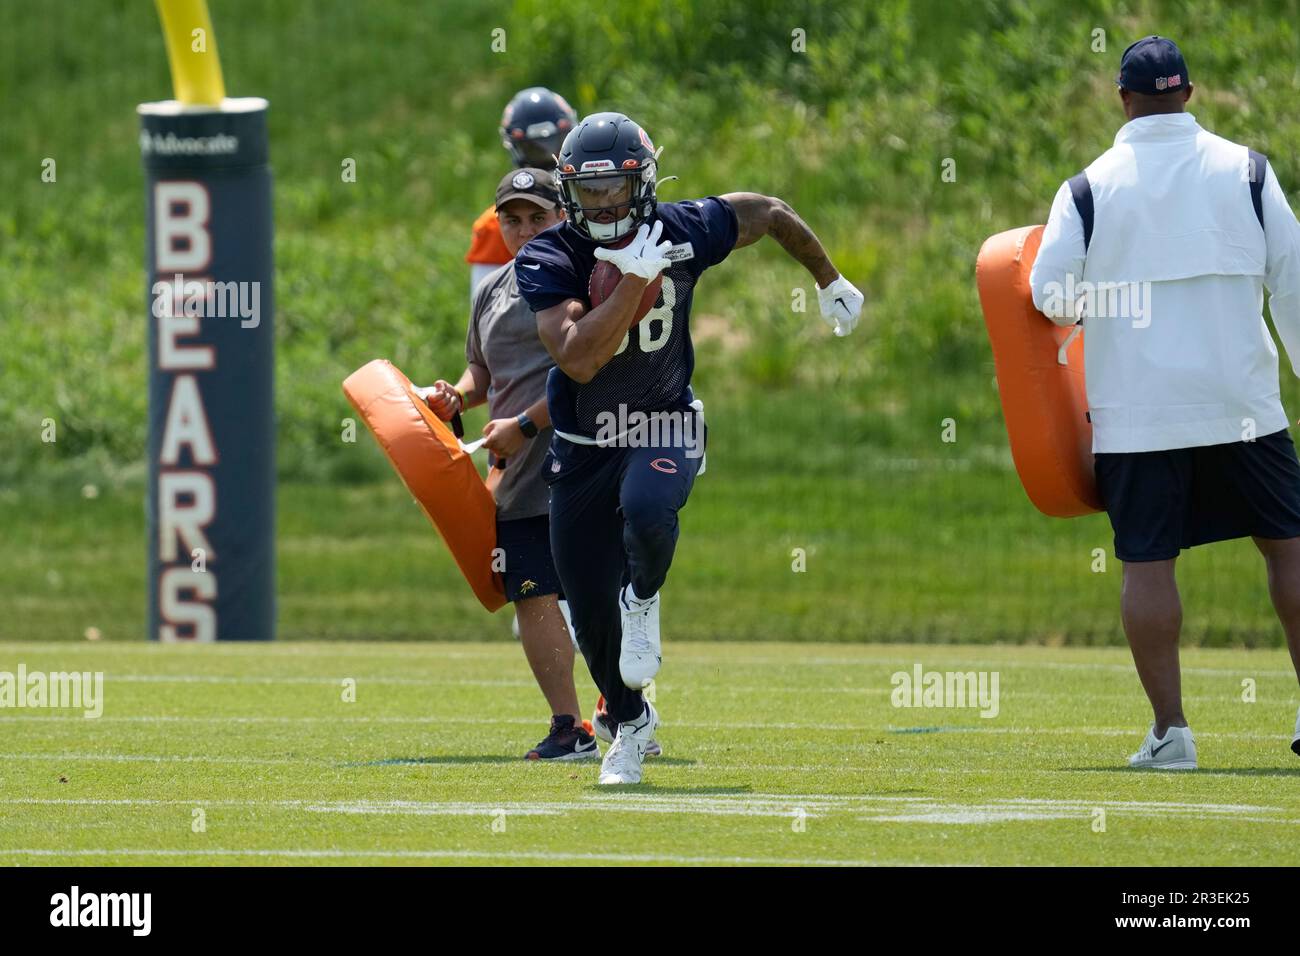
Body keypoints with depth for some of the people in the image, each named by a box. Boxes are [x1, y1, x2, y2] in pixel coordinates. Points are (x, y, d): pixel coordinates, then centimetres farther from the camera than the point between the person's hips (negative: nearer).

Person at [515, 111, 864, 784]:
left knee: (646, 510, -37)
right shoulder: (547, 261, -17)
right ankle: (629, 725, 32)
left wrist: (830, 283, 21)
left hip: (663, 431, -1)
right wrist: (637, 279, -34)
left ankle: (643, 600, -3)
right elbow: (578, 358, -32)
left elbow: (771, 214, 7)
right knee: (591, 613, 5)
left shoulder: (684, 233, -13)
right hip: (583, 445, 1)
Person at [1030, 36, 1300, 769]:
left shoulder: (1089, 189, -2)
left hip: (1136, 404, -1)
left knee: (1148, 562, 2)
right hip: (1240, 398, 1)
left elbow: (1050, 295, -6)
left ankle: (1171, 730, -2)